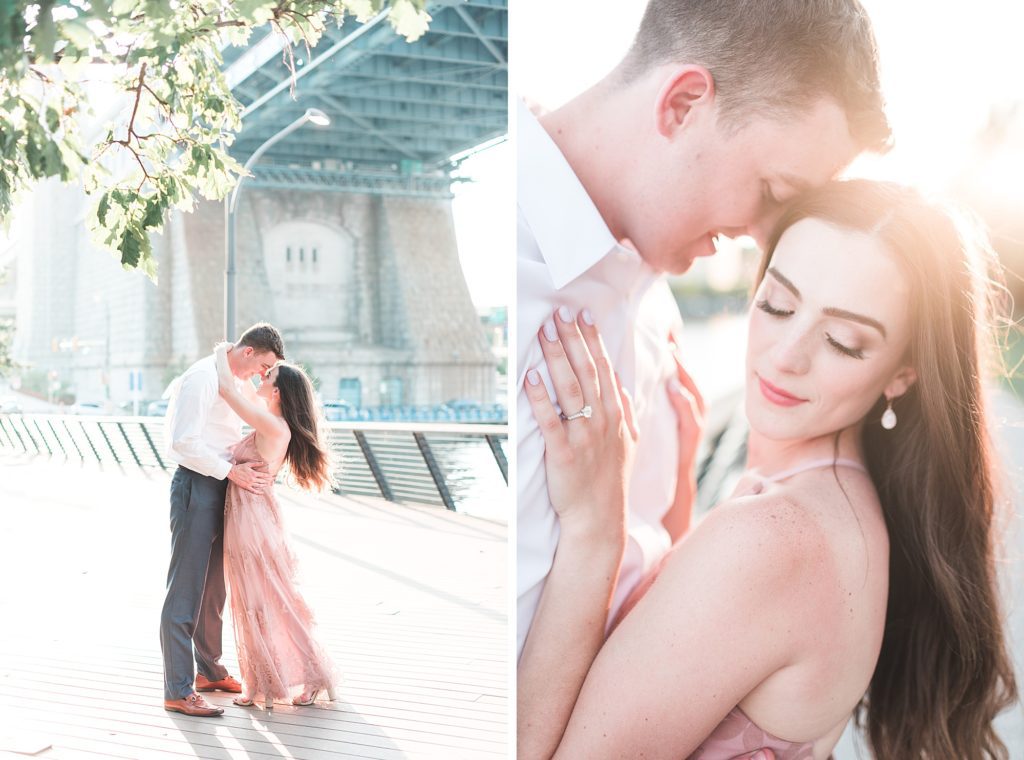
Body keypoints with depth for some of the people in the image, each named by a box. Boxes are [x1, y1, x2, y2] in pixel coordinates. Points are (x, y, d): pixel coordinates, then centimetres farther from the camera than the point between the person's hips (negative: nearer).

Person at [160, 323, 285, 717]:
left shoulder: (240, 384, 14)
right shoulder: (203, 377, -15)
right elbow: (184, 441, -22)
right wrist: (232, 472, -20)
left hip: (223, 487, 10)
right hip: (196, 486, -10)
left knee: (214, 586, 19)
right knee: (185, 590, -6)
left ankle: (210, 671, 33)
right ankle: (178, 692, -2)